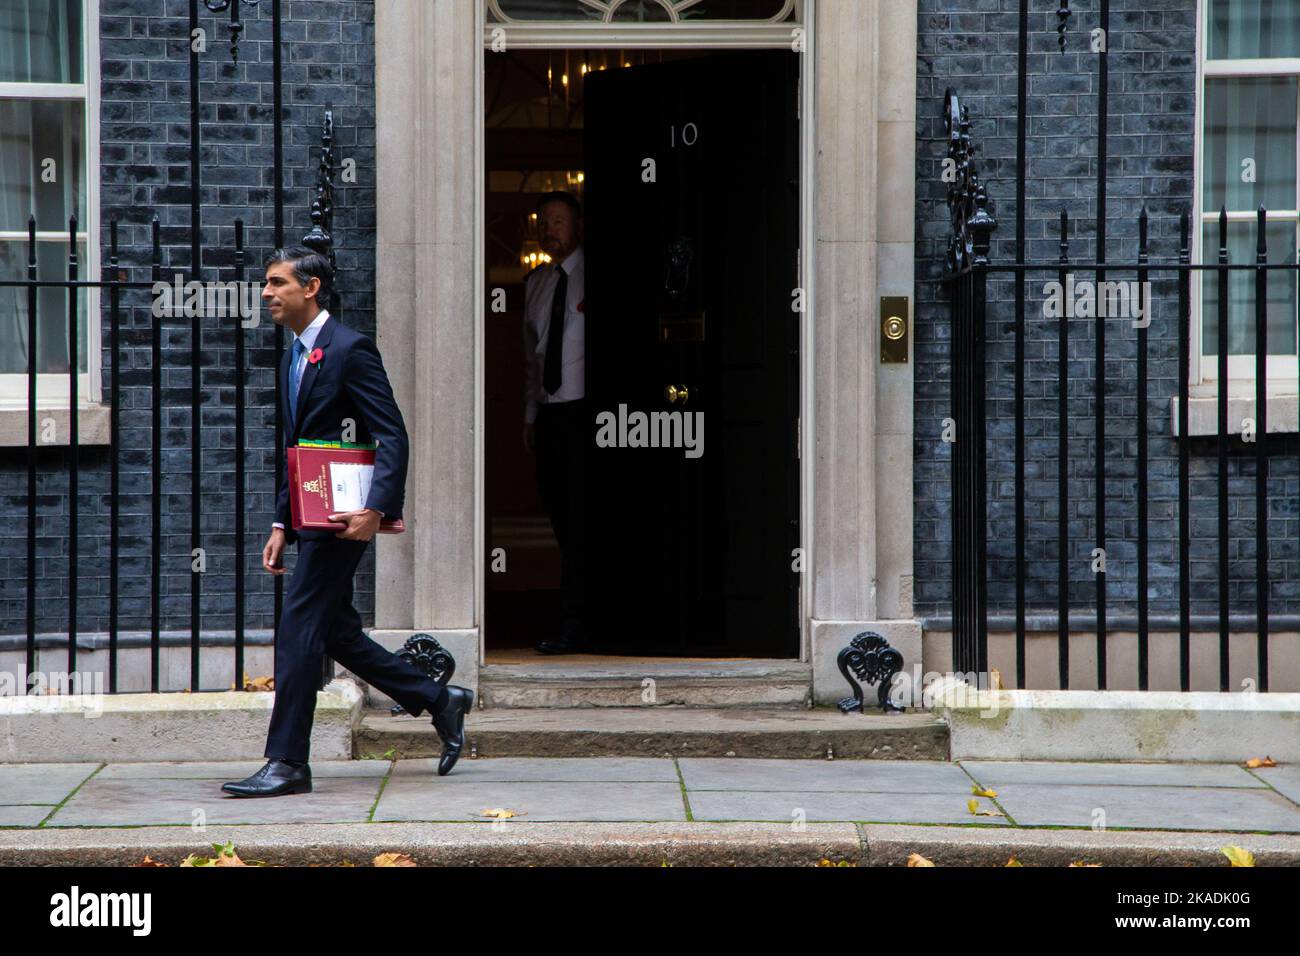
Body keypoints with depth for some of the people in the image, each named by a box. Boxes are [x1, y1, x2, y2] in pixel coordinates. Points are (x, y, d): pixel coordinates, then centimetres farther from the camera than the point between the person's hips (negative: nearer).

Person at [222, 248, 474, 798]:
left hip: (343, 517, -10)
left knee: (298, 627, -10)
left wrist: (376, 509, -27)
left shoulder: (350, 350, -11)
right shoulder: (293, 358, 17)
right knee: (335, 633, 13)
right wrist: (282, 524, 16)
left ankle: (287, 762, -6)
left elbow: (392, 436, -16)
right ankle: (440, 702, 25)